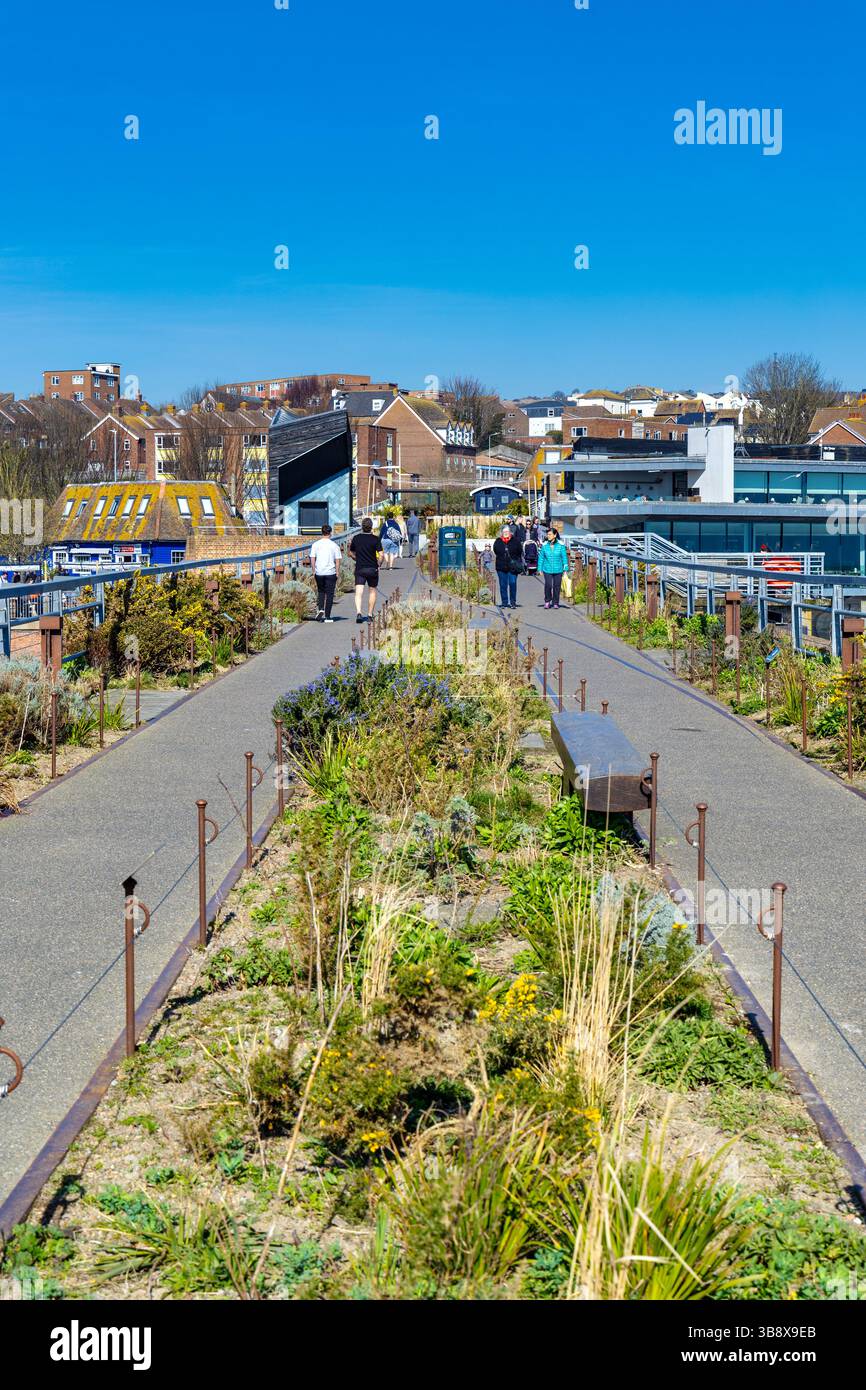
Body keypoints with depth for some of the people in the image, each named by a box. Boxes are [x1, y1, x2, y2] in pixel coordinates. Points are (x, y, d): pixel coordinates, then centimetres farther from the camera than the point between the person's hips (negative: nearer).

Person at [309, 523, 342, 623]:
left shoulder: (315, 544, 1)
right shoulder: (334, 545, -3)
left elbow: (312, 558, 1)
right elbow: (337, 560, -4)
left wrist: (314, 571, 8)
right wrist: (337, 572, 2)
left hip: (319, 573, 2)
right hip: (331, 573, -2)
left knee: (321, 592, 19)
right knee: (329, 594, 4)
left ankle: (320, 609, -2)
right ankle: (327, 616, 4)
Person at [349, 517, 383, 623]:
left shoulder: (356, 538, 1)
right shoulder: (375, 539, -8)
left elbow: (350, 553, 11)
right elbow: (380, 555, -13)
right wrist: (378, 564, 4)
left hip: (359, 569, 1)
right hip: (372, 569, -1)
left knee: (358, 593, -5)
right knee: (372, 591, 15)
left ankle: (358, 613, -26)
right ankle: (370, 615, 18)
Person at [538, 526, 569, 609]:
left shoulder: (561, 545, -4)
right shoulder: (544, 545, 0)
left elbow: (564, 557, 2)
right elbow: (541, 557, 7)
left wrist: (565, 569, 0)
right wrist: (540, 569, 6)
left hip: (558, 570, 0)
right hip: (547, 570, 0)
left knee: (557, 586, 5)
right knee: (548, 585, -12)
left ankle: (555, 603, 20)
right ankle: (547, 601, 8)